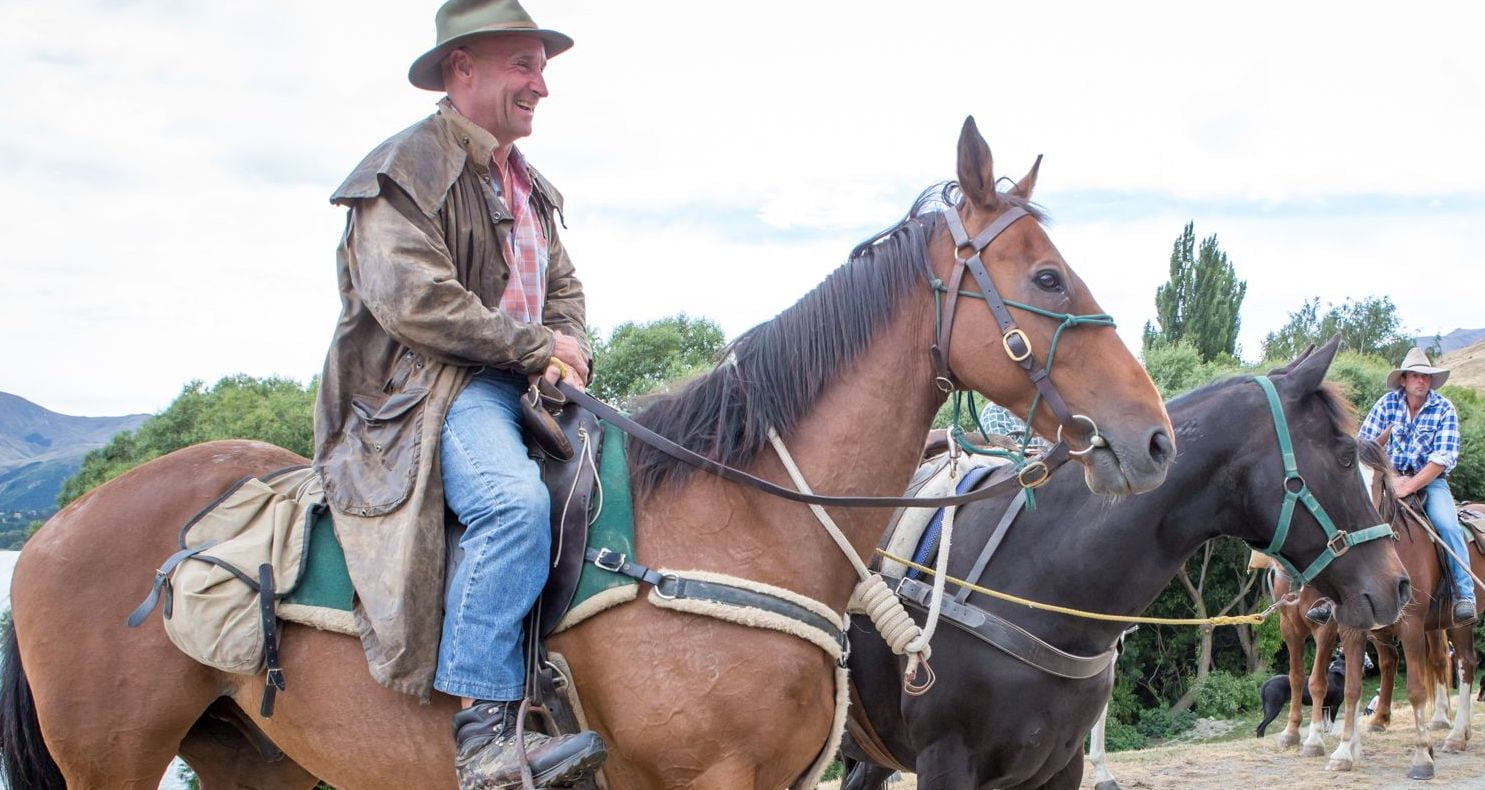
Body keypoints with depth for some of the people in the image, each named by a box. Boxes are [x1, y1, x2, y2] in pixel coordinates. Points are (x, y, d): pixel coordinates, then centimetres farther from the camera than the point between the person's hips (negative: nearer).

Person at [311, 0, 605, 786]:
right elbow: (411, 301, -19)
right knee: (515, 499, -35)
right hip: (426, 389, -10)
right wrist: (538, 347, -13)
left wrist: (569, 350, 2)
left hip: (521, 386, 10)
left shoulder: (528, 186, 22)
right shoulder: (409, 168, -7)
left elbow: (563, 288, 27)